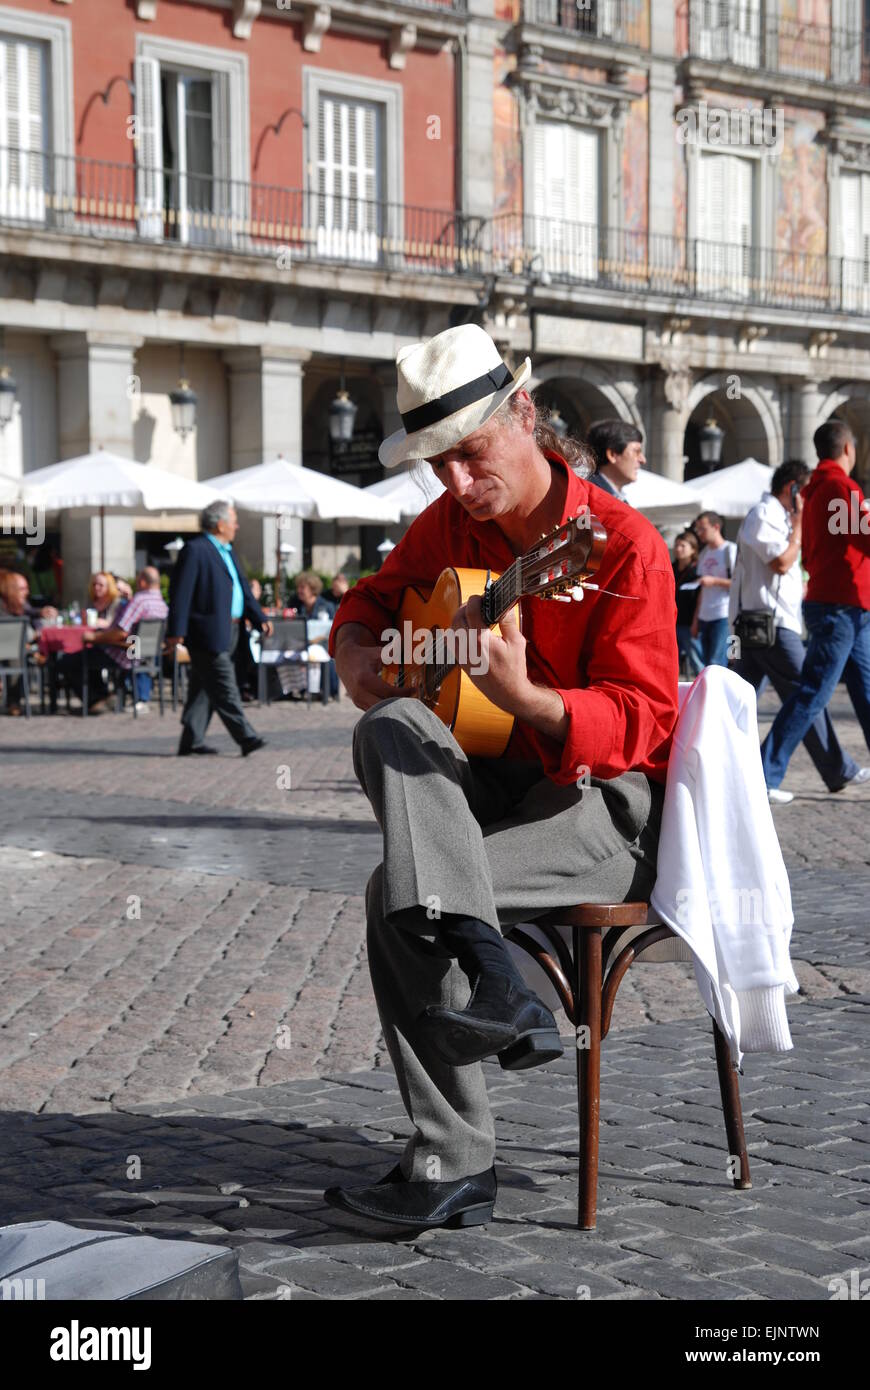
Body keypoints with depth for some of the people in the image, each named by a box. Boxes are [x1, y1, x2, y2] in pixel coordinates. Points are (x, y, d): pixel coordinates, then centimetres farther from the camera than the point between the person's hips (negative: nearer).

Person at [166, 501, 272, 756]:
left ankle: (191, 741, 13)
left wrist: (260, 619, 13)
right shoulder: (195, 550, -11)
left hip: (228, 631, 10)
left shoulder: (228, 551, 19)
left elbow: (243, 589, 23)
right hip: (209, 632, -10)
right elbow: (180, 592, -15)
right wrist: (176, 632, -19)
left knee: (203, 688, 10)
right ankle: (245, 738, -9)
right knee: (224, 688, -8)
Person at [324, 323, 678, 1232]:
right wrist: (356, 652, 0)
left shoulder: (622, 544, -14)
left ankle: (454, 1166, -20)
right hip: (489, 782, 7)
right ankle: (489, 975, -38)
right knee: (388, 733, -27)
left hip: (604, 799, -7)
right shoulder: (447, 527, 7)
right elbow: (373, 597, 26)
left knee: (399, 900, -26)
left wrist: (522, 696, -39)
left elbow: (640, 720, -20)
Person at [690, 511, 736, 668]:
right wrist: (695, 620, 16)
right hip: (705, 618, 7)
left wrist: (715, 581, -16)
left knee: (715, 665, -13)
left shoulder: (730, 550, -3)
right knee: (707, 665, 5)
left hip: (723, 617, -7)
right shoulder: (704, 554, 18)